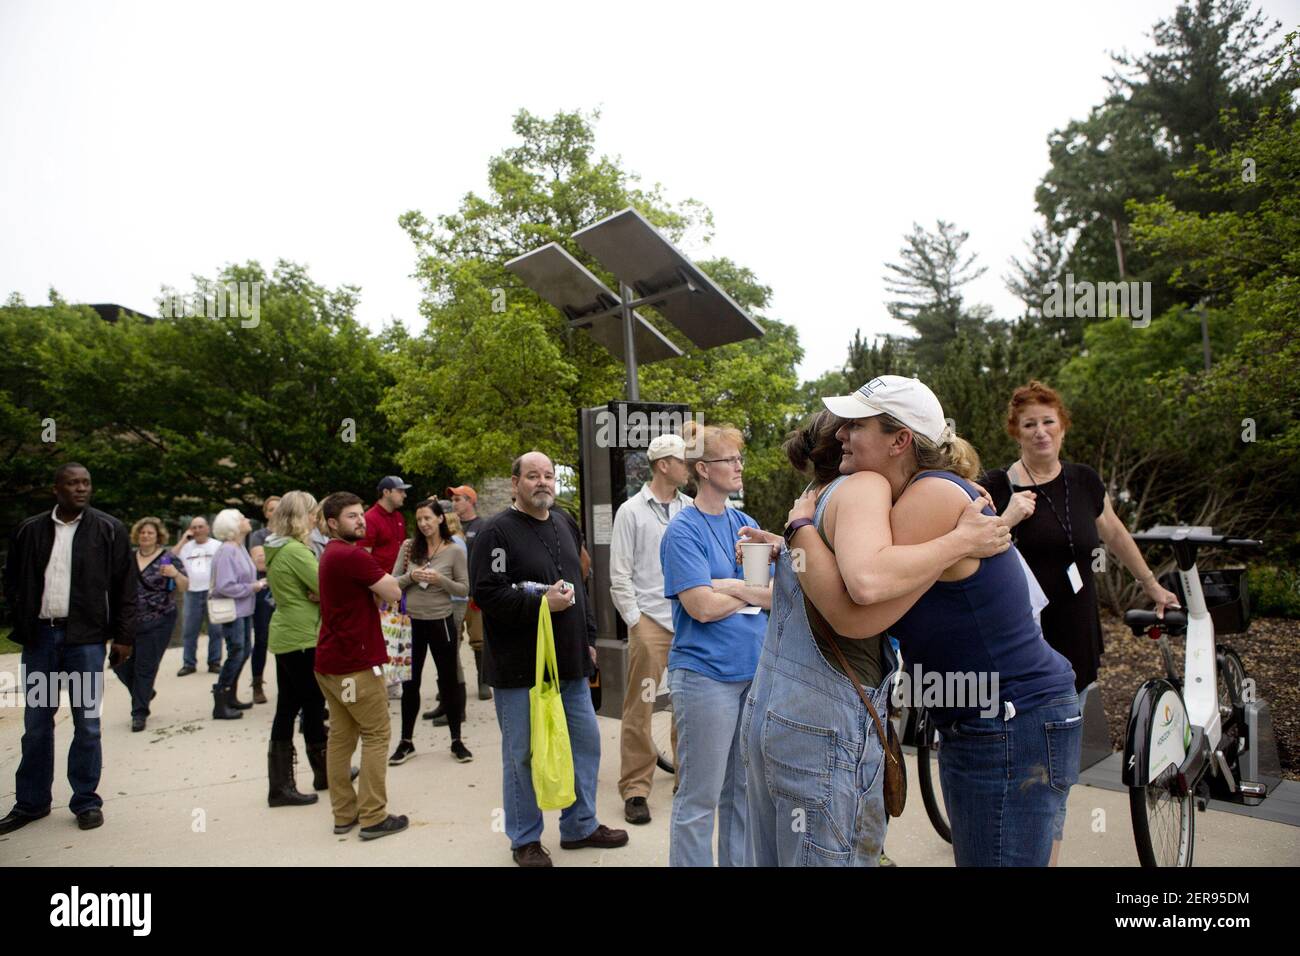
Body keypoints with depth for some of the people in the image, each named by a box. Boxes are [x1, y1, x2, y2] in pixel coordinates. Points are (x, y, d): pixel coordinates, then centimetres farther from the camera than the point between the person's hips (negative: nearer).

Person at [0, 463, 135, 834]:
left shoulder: (109, 530, -1)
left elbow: (125, 587, 0)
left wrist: (123, 636, -3)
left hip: (85, 637, -2)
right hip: (39, 636, 3)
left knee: (86, 723, 4)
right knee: (36, 723, 11)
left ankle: (86, 801, 16)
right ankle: (31, 802, 24)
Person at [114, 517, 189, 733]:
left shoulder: (168, 559, -4)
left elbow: (184, 588, -7)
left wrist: (176, 574, -26)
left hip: (157, 623, -5)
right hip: (128, 621, 5)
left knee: (146, 667, -1)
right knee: (121, 663, 7)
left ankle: (139, 713, 12)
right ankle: (145, 693, 34)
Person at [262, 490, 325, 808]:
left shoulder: (275, 549, 10)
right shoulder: (295, 550, -19)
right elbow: (325, 588, -20)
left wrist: (316, 594, -8)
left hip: (284, 636, 9)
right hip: (303, 638, -9)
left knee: (287, 708, 12)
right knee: (313, 706, 4)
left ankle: (281, 784, 19)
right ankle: (324, 773, 19)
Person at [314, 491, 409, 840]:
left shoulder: (331, 555, 14)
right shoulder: (354, 556, -19)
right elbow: (393, 593, -17)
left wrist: (372, 584, -3)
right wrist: (380, 576, 0)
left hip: (330, 661, 9)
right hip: (356, 663, -9)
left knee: (341, 736, 13)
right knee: (376, 736, 0)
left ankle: (344, 813, 20)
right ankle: (373, 817, 4)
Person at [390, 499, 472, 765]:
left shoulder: (454, 551, -7)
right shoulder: (409, 547, 1)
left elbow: (464, 588, -5)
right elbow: (393, 582, 3)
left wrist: (440, 579, -20)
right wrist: (411, 576, -16)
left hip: (441, 622, -2)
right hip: (411, 622, 2)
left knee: (449, 681, 8)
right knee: (409, 683, 12)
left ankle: (456, 741, 21)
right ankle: (406, 742, 26)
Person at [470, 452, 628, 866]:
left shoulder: (562, 526, 13)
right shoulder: (498, 532, -12)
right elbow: (486, 593, -20)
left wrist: (588, 638, 18)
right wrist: (541, 602, -26)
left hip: (570, 661, 7)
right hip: (521, 667, -7)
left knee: (585, 742, 13)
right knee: (523, 754, 5)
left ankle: (580, 825, 31)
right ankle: (525, 839, 23)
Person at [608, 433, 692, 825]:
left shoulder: (691, 510, 8)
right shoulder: (631, 511, -1)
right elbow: (620, 576, -2)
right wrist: (635, 622, -7)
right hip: (651, 621, -3)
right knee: (639, 709, 1)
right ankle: (635, 789, 12)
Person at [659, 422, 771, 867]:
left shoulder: (745, 523, 10)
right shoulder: (683, 530, -9)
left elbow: (779, 592, 4)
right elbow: (702, 607, -18)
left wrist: (730, 587, -14)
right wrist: (755, 593, -4)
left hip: (754, 671, 7)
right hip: (707, 675, -6)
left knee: (744, 792, 17)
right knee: (699, 799, 5)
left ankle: (739, 862, 32)